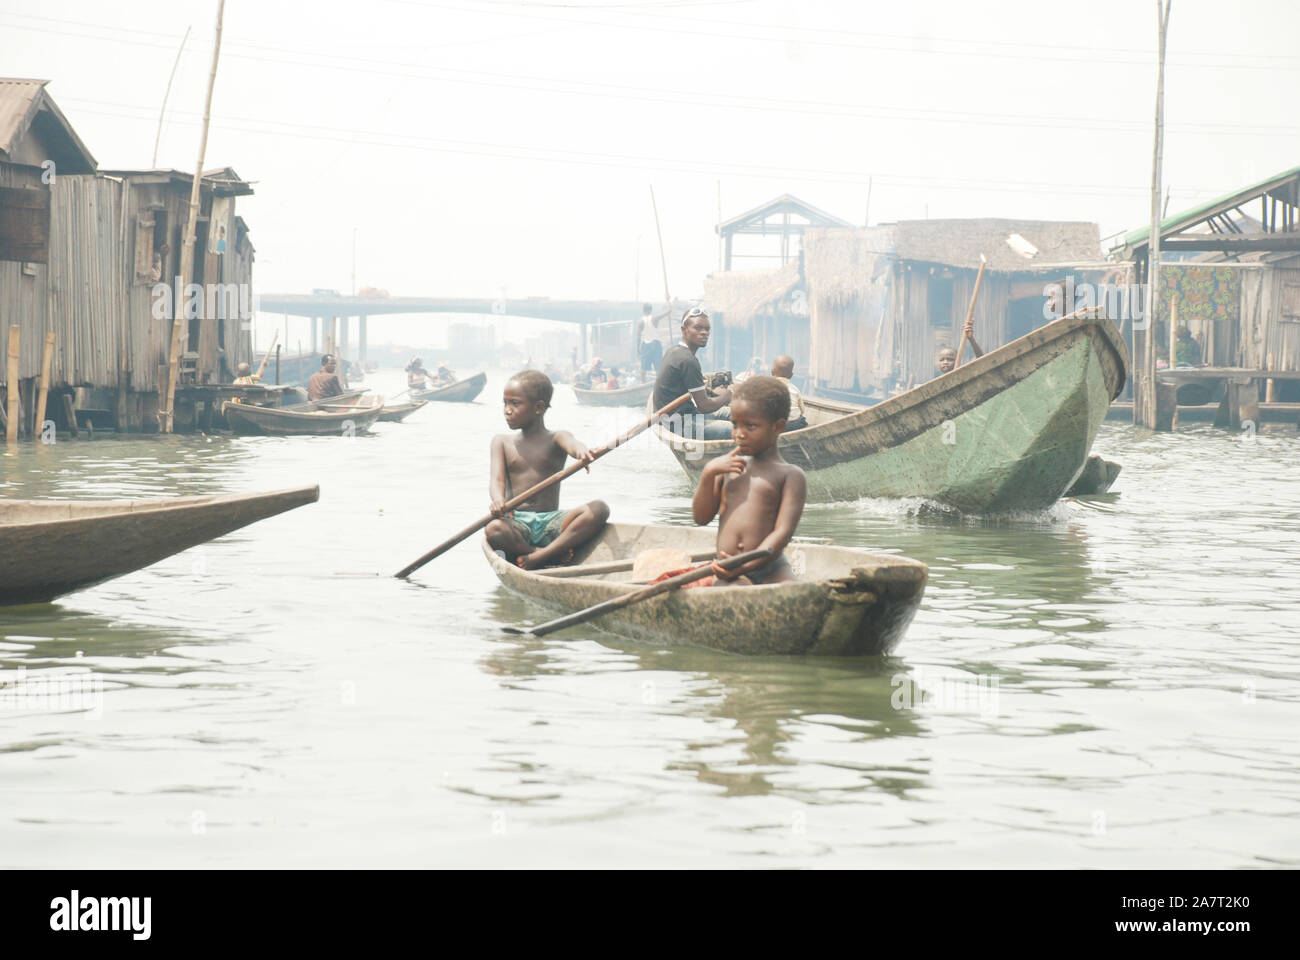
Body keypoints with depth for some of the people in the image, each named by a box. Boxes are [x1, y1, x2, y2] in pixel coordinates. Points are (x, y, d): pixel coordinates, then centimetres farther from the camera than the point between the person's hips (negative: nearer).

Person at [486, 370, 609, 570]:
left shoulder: (556, 439, 6)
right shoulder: (502, 442, 12)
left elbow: (571, 444, -19)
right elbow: (497, 479, -2)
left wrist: (581, 451, -46)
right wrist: (498, 501, -28)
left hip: (551, 522, 1)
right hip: (517, 522, -1)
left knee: (598, 509, -25)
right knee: (494, 529, -36)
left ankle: (538, 558, -34)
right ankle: (554, 556, -26)